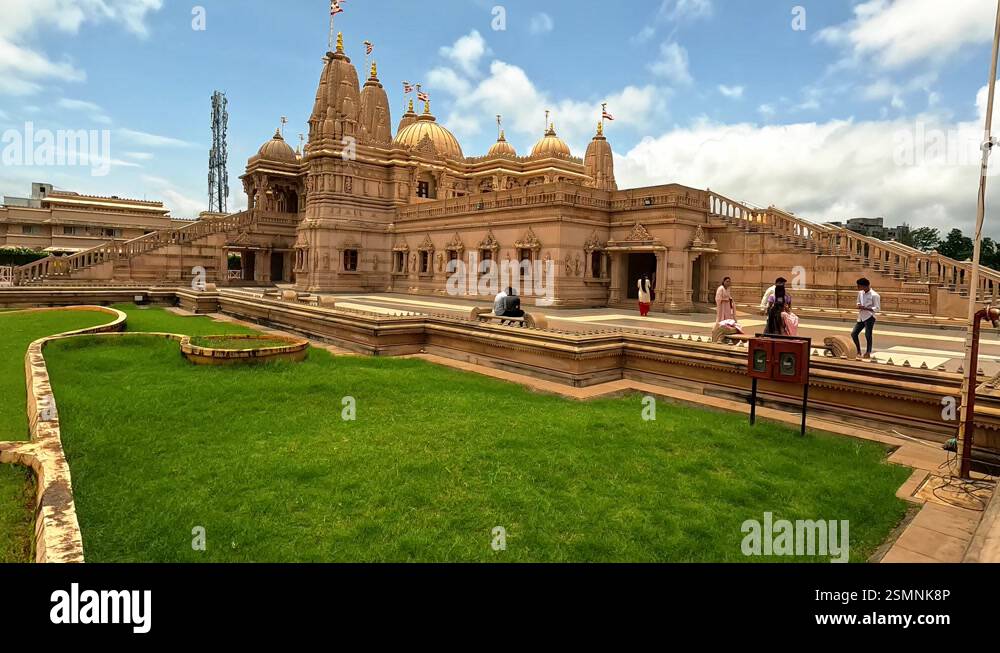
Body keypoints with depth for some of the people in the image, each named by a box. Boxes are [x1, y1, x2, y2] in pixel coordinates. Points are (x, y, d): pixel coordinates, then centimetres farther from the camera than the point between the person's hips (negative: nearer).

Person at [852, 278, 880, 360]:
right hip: (861, 317, 7)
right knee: (854, 333, 4)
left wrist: (865, 308, -19)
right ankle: (859, 351, 18)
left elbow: (877, 309, -12)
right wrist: (859, 306, 0)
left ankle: (868, 353, 4)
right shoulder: (860, 293, 10)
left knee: (868, 335, -7)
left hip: (869, 318, -7)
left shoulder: (874, 295, -11)